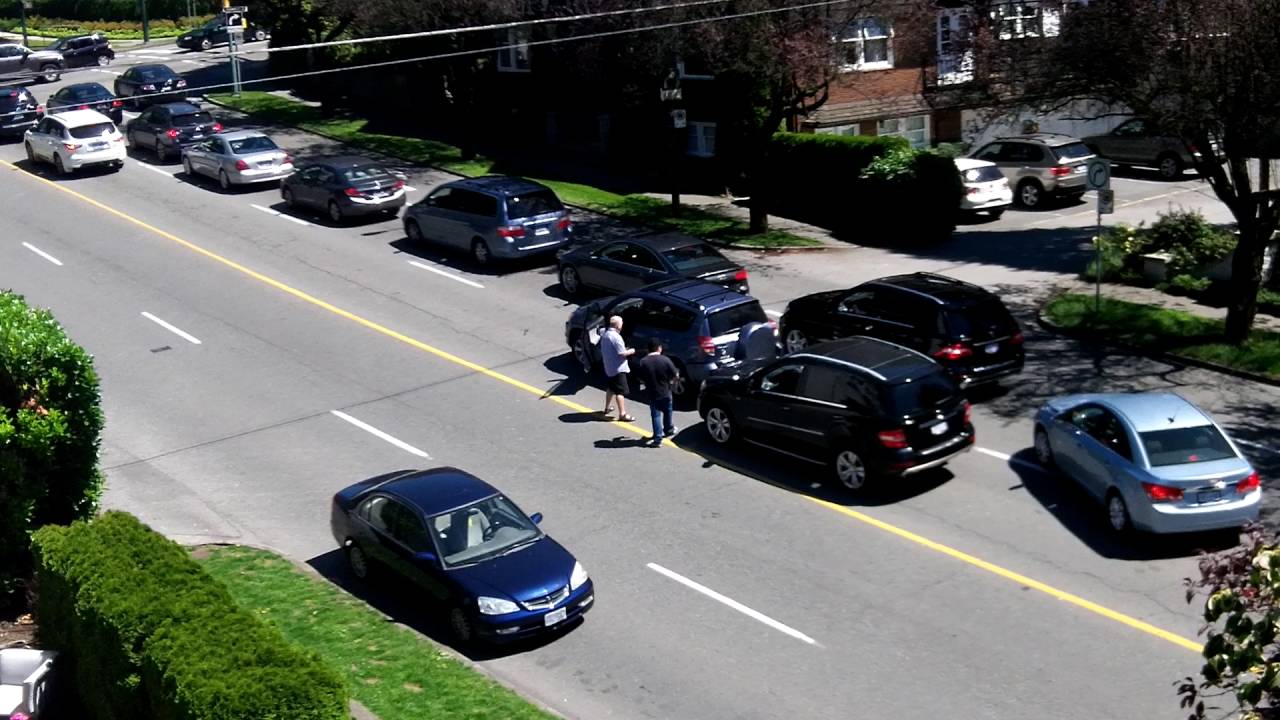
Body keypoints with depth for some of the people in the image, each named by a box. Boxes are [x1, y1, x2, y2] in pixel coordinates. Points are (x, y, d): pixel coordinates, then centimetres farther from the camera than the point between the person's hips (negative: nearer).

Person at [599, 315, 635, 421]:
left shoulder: (604, 334, 7)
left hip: (608, 367, 9)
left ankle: (606, 409, 36)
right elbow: (622, 353, -23)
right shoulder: (616, 337, -21)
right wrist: (631, 351, -3)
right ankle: (622, 414, -6)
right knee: (621, 391, -6)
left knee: (610, 388, 24)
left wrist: (625, 349, 16)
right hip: (618, 368, -9)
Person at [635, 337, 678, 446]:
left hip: (652, 393, 0)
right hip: (665, 392, 0)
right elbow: (675, 376, -10)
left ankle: (657, 438, 2)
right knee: (667, 412, 22)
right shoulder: (665, 360, -16)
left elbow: (640, 379, -4)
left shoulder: (642, 362, -12)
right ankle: (668, 430, 41)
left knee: (655, 415, 7)